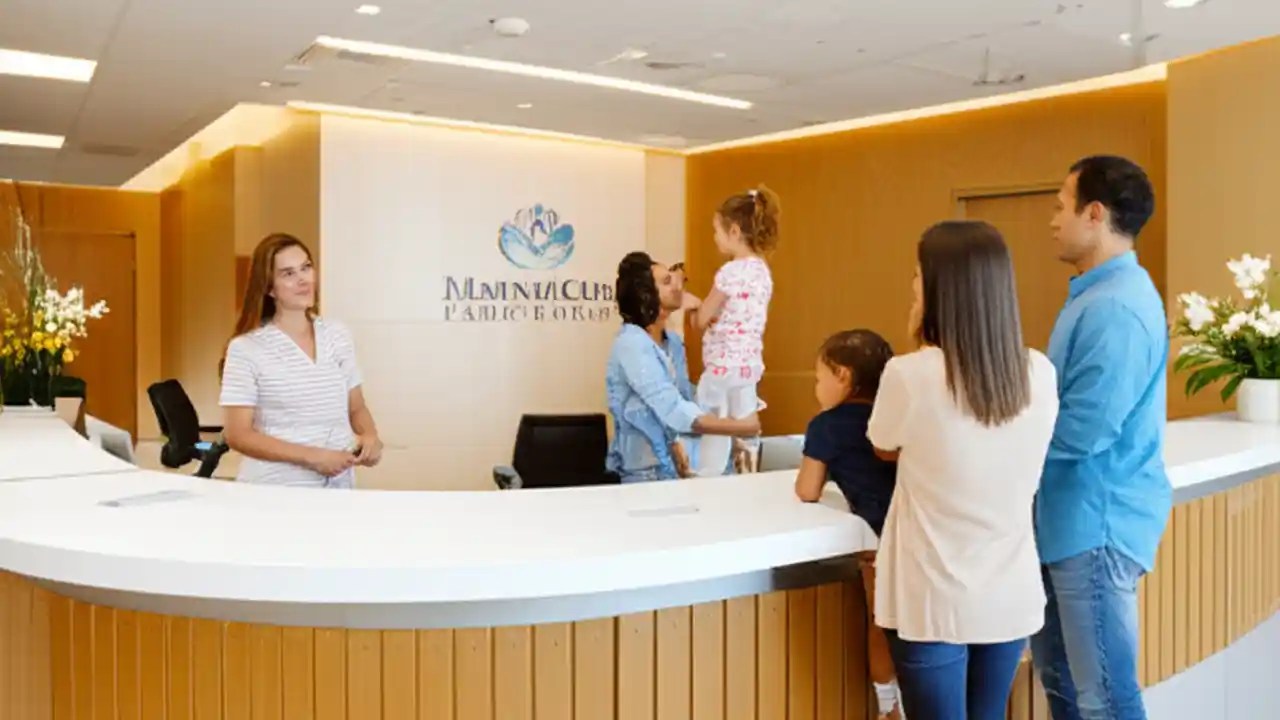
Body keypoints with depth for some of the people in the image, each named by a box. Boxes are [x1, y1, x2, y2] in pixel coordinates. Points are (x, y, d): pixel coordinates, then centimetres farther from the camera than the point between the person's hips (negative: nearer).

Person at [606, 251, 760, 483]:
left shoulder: (673, 341, 7)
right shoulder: (631, 344, -19)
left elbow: (683, 400, 9)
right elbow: (671, 409, -27)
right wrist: (738, 427, -25)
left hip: (672, 460, 7)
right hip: (644, 467, -7)